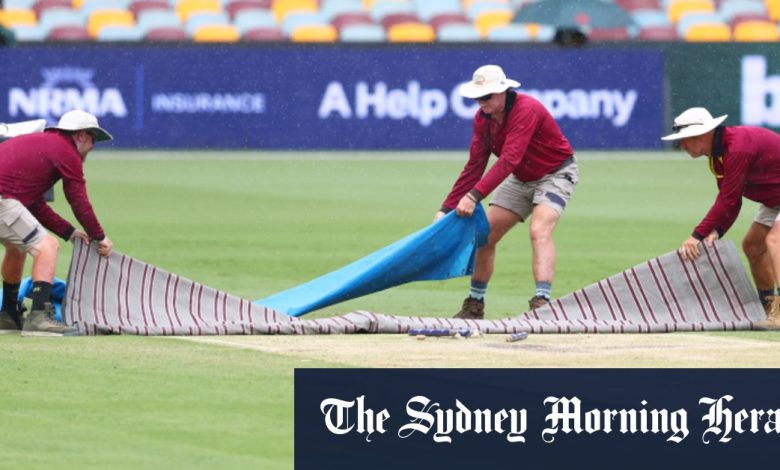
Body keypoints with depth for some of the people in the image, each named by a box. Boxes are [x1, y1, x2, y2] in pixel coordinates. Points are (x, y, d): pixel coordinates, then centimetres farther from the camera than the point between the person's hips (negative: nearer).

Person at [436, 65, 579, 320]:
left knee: (539, 231, -29)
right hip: (520, 180, 8)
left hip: (556, 173, -8)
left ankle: (542, 302, -40)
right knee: (486, 235, 2)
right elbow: (474, 167, -7)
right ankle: (475, 305, 15)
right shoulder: (483, 118, -8)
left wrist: (475, 195, -48)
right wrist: (447, 208, -15)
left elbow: (508, 159, -40)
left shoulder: (526, 110, -32)